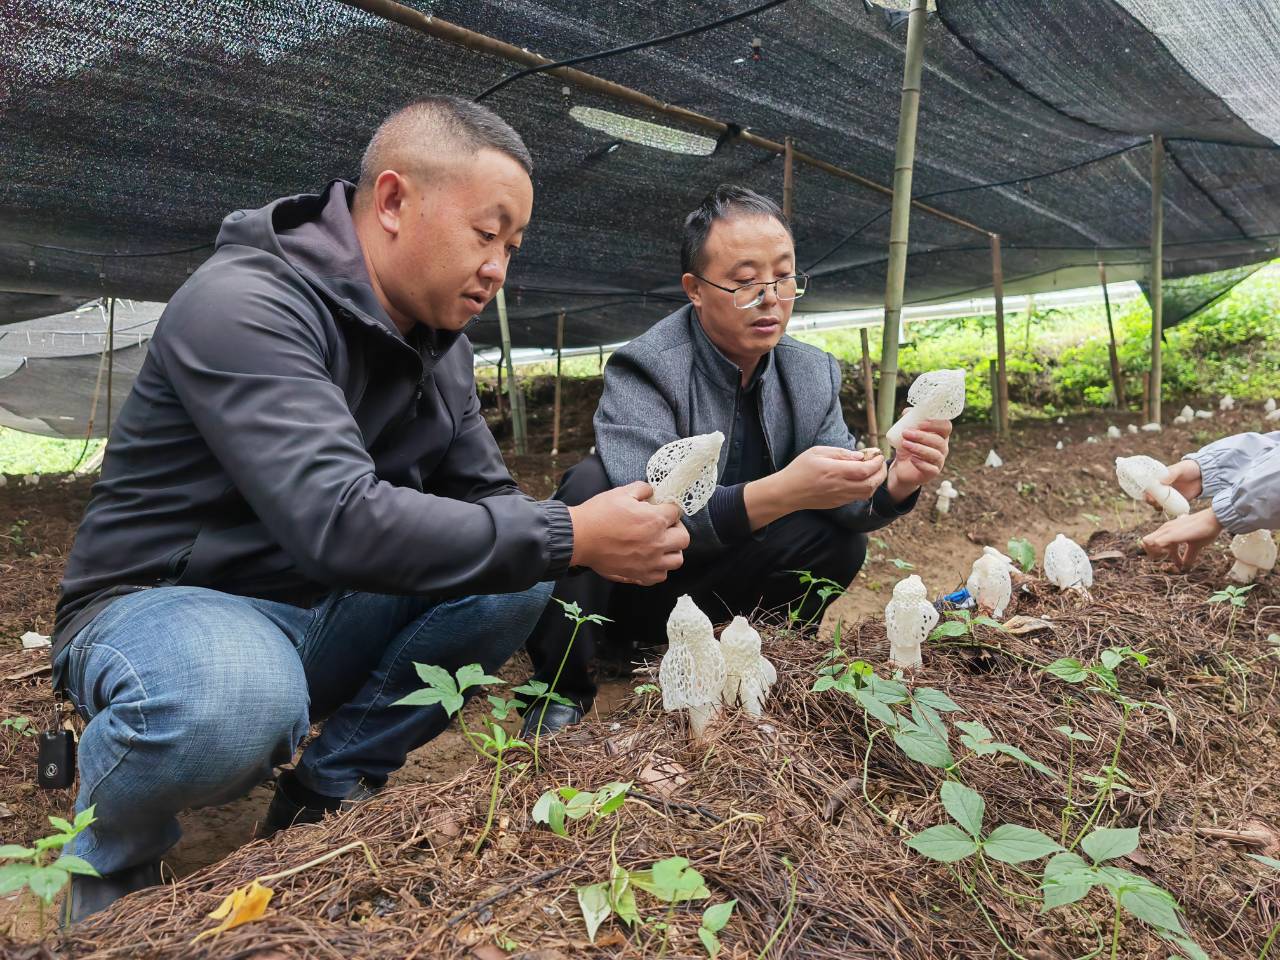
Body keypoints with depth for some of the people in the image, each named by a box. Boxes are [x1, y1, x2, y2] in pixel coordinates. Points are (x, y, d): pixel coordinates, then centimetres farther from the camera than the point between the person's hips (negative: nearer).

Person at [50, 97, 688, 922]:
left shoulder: (440, 343, 2)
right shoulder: (245, 304, -24)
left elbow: (487, 498, 6)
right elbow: (339, 521, -37)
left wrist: (606, 536, -14)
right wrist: (568, 537, -33)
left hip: (323, 615, 7)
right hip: (165, 604, -7)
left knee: (517, 580, -10)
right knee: (237, 704, -39)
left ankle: (330, 788, 4)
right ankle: (113, 857, -3)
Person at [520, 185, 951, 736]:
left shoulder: (812, 374, -4)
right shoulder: (644, 369, -21)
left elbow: (845, 504, -5)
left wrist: (895, 483, -29)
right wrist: (781, 491, -46)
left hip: (703, 589, 4)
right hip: (620, 583, -3)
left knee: (839, 541, -14)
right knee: (591, 485, -31)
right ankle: (561, 687, -16)